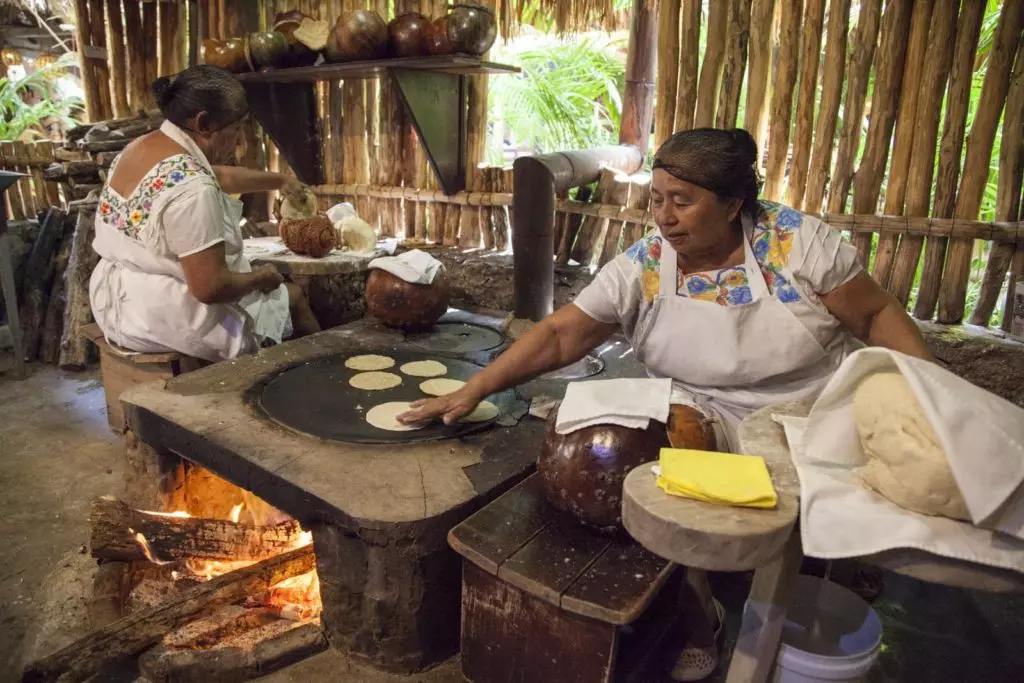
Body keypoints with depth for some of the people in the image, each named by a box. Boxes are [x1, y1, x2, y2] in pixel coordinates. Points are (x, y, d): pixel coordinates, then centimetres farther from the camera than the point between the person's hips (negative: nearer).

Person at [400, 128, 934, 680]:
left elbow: (878, 315, -3)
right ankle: (694, 629, 4)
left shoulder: (799, 241, -12)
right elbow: (559, 335, -14)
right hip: (714, 428, 0)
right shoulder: (641, 268, -10)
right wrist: (472, 391, -21)